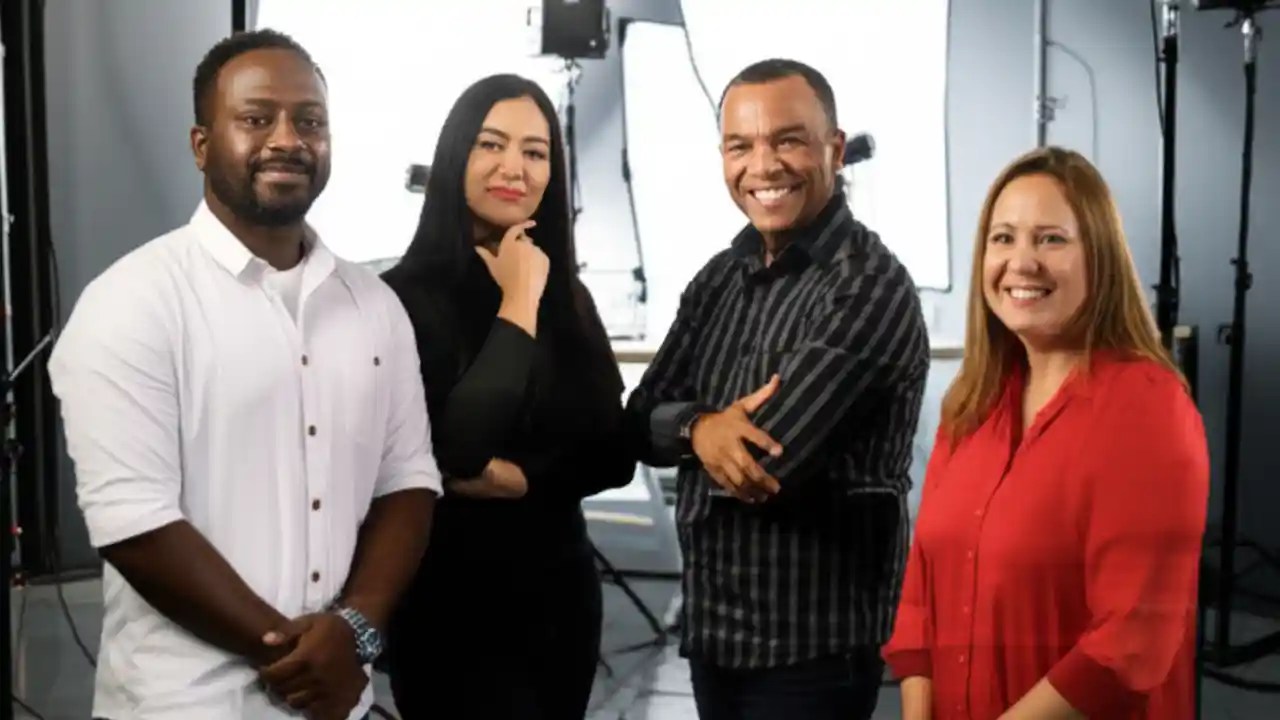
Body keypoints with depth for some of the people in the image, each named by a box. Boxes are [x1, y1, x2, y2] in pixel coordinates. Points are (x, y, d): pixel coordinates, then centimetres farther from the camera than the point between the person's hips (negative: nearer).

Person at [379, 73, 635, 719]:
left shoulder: (568, 296, 5)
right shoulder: (406, 295, -13)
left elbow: (613, 455, 2)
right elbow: (450, 452, -23)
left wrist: (510, 477, -15)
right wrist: (516, 306, -18)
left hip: (561, 592, 6)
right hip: (450, 601, -6)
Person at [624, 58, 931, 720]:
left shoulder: (870, 287, -18)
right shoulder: (721, 277, 7)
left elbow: (768, 460, -25)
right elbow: (641, 423, 3)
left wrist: (697, 429, -5)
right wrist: (698, 428, -19)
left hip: (813, 647, -7)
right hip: (711, 629, 7)